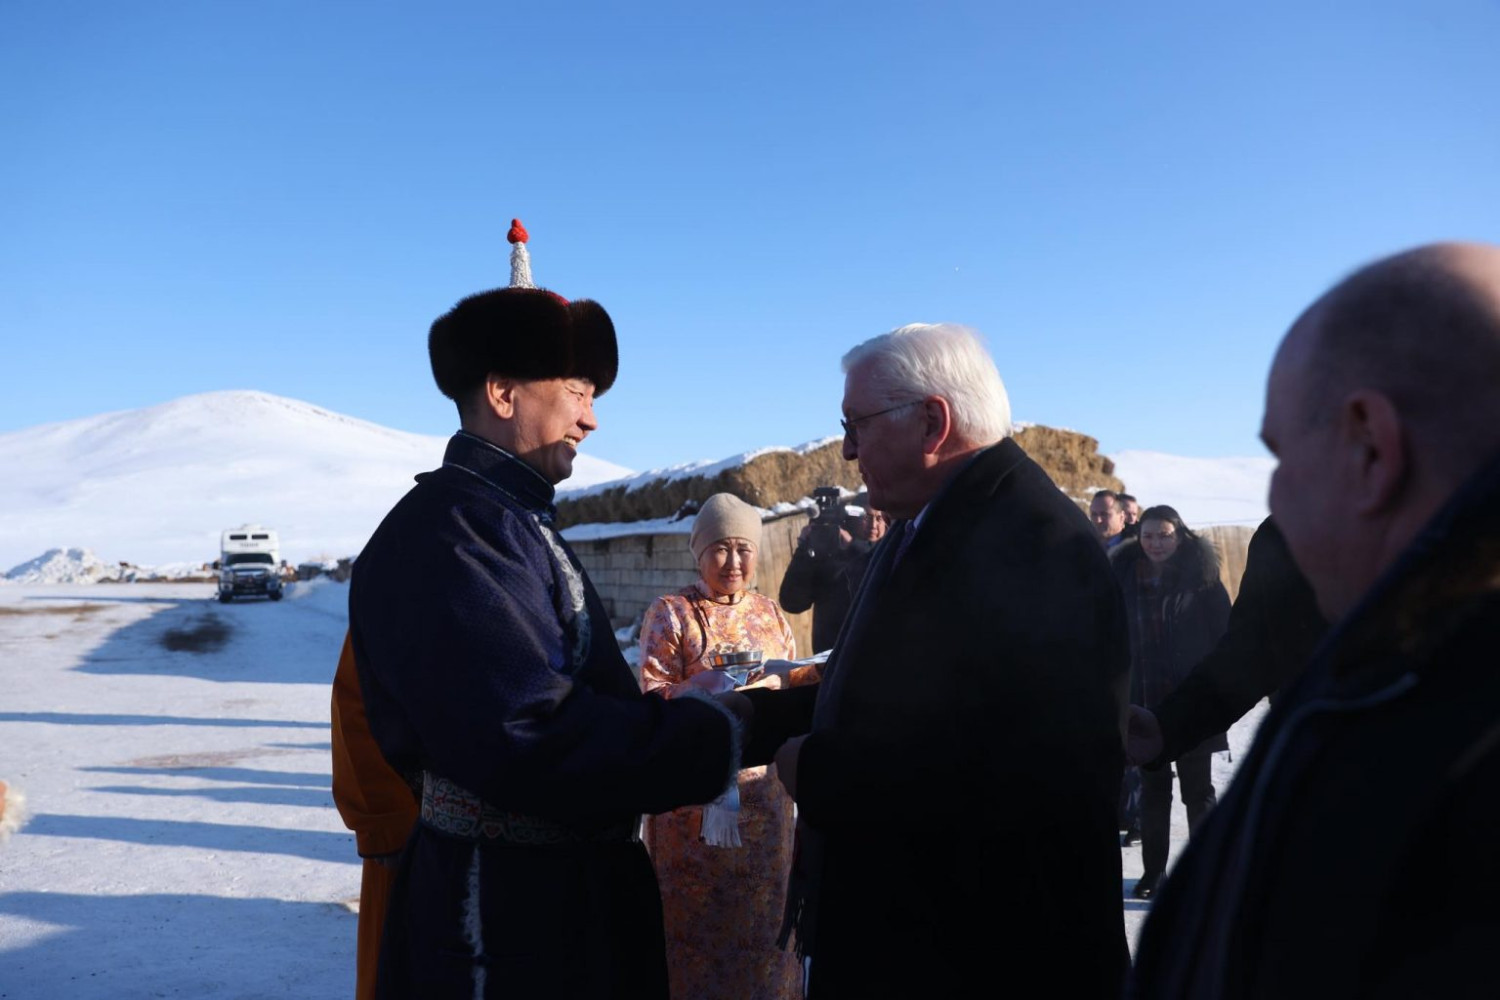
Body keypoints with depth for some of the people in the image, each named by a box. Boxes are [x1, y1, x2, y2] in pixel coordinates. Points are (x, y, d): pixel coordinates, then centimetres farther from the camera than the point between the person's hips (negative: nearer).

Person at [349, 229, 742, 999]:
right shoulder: (449, 529, -21)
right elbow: (529, 739, -29)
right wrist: (716, 739, -22)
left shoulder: (514, 520, 11)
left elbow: (576, 694, 8)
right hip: (509, 913, -9)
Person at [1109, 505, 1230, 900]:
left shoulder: (1201, 576, -5)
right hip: (1144, 700, 3)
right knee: (1153, 787, 11)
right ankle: (1153, 870, 21)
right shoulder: (1124, 577, 4)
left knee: (1197, 787, 7)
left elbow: (1224, 634, -3)